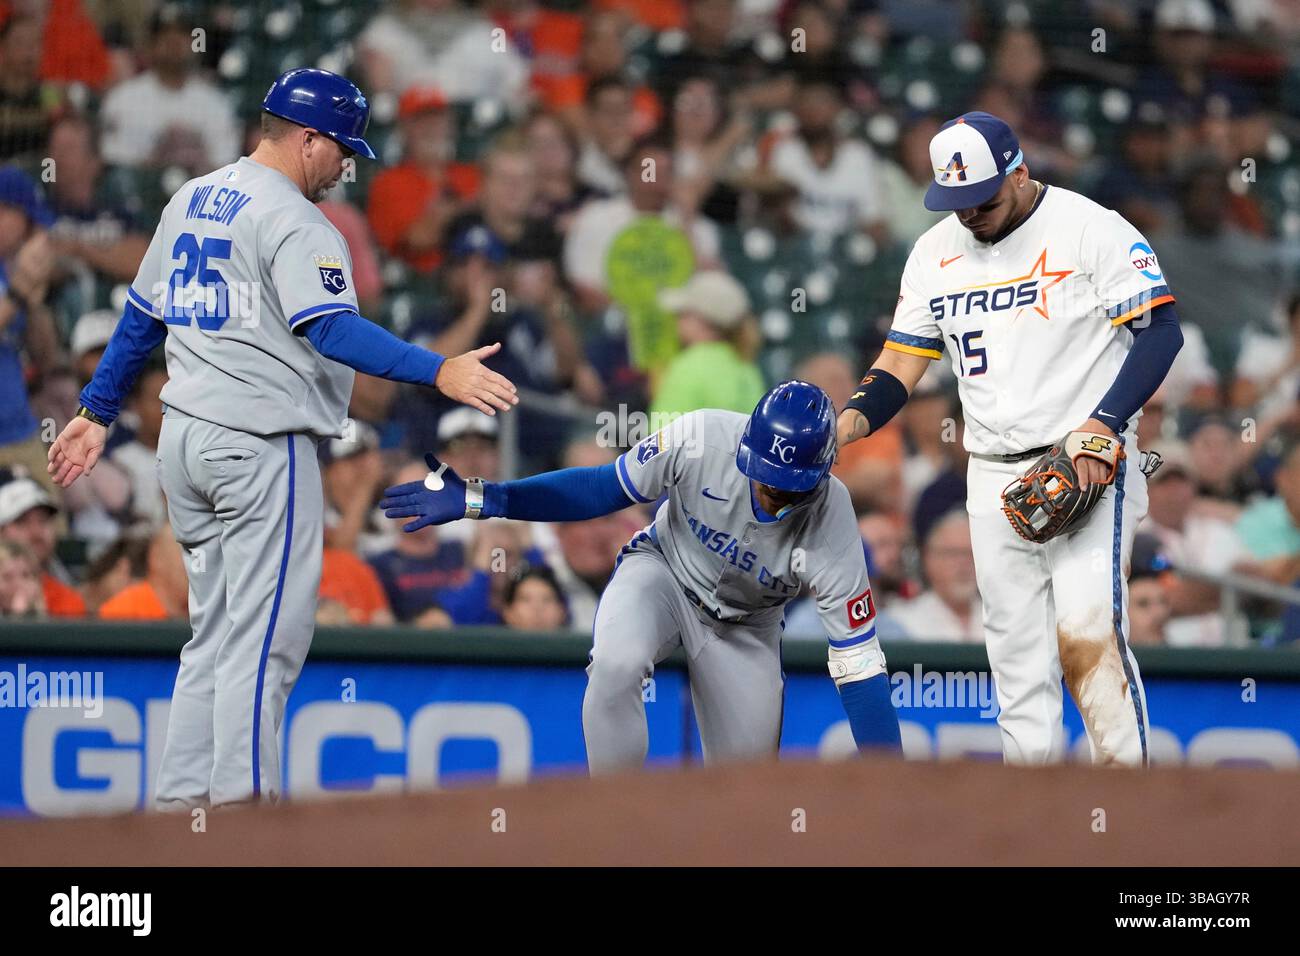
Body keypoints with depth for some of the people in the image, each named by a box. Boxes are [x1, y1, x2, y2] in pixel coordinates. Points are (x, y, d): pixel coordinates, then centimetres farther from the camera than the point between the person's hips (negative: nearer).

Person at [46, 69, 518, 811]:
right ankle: (243, 801, -7)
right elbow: (333, 331, -26)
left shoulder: (191, 200, 13)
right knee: (266, 632, -5)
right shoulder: (293, 222, -13)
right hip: (261, 445, -9)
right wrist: (439, 372, -32)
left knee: (216, 630, 14)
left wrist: (98, 412, 25)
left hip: (184, 442, 9)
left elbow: (141, 316, 19)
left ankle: (183, 798, 13)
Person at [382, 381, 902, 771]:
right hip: (663, 571, -1)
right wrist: (481, 498, -23)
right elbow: (604, 488, -16)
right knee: (616, 664, -34)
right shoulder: (704, 439, -31)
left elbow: (861, 670, -24)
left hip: (743, 628, 1)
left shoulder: (833, 534, -30)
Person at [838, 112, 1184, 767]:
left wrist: (1102, 425, -22)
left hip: (1088, 467, -5)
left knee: (1085, 633, -21)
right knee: (1017, 661, 4)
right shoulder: (934, 253, 10)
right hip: (995, 479, 6)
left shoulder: (1089, 228, -7)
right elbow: (901, 364, 12)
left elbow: (1161, 330, -11)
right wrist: (847, 424, -9)